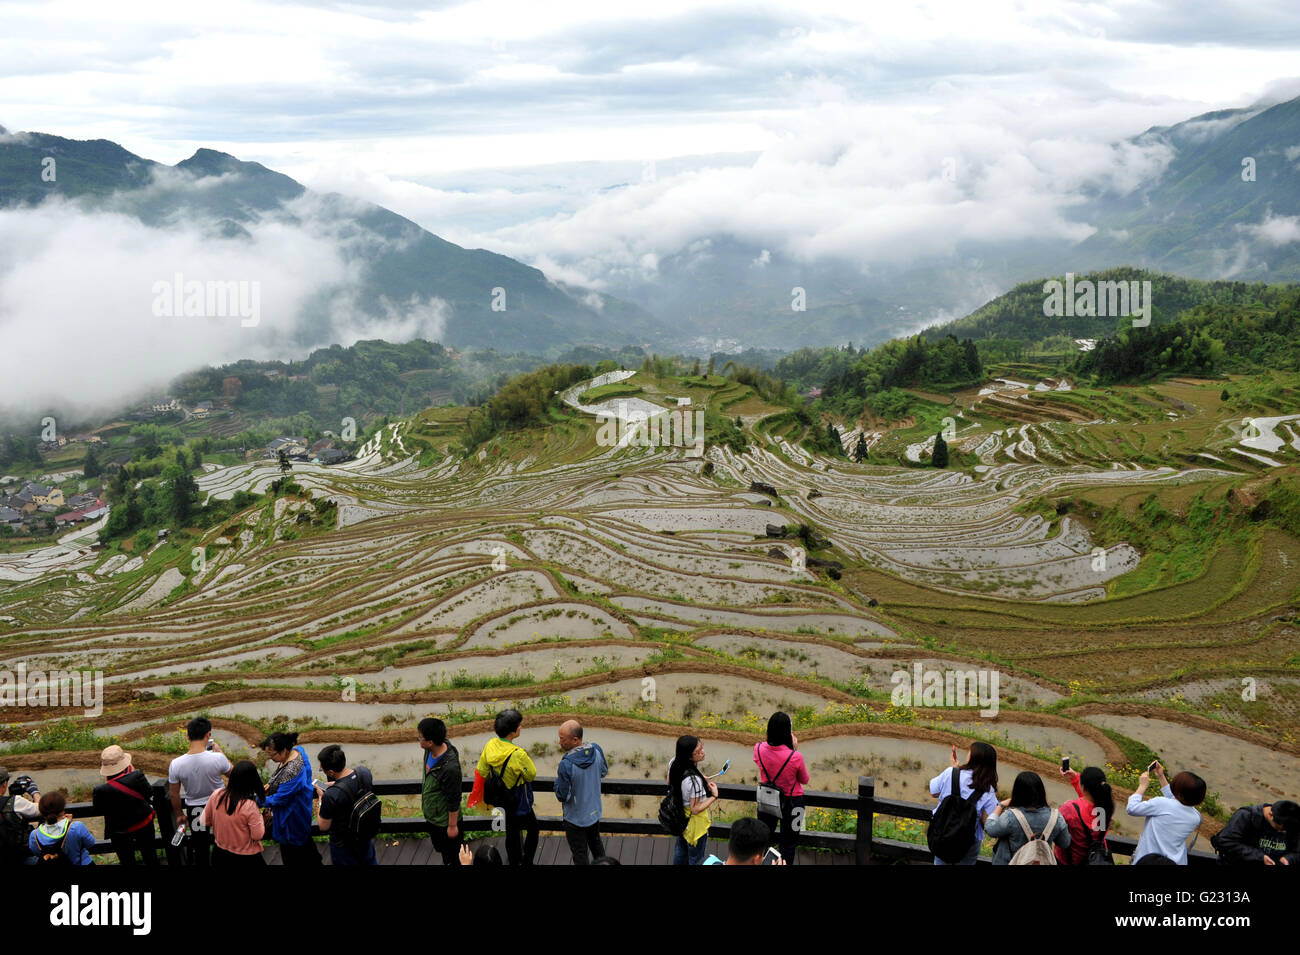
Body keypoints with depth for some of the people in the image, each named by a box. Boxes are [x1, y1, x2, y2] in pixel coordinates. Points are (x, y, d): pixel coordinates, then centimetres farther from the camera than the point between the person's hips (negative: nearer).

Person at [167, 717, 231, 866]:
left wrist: (180, 815, 9)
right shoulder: (217, 758, -28)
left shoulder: (176, 764, -21)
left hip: (194, 810, 1)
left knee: (200, 847, 20)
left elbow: (174, 795, -7)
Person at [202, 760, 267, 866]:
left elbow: (205, 821, 1)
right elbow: (258, 835, -19)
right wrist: (260, 816, -6)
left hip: (219, 854, 5)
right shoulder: (249, 806, -28)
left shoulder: (216, 795, -13)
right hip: (245, 858, -4)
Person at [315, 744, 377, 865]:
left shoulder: (331, 796, -38)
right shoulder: (364, 772, -20)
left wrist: (321, 798, -12)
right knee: (369, 861, 30)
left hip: (343, 844, -5)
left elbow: (323, 827, -21)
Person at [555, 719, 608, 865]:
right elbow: (604, 772, 4)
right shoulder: (596, 750, -15)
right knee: (596, 843, 30)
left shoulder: (566, 764, -33)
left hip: (575, 818, -6)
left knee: (580, 855, 14)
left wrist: (557, 778, -6)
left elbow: (562, 796, -22)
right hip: (594, 811, 6)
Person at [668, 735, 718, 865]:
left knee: (681, 848, 33)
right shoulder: (694, 780, -40)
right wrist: (714, 797, -20)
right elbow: (696, 809, -29)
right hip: (695, 822, -8)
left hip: (679, 814, 8)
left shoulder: (674, 763, -18)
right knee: (696, 859, 18)